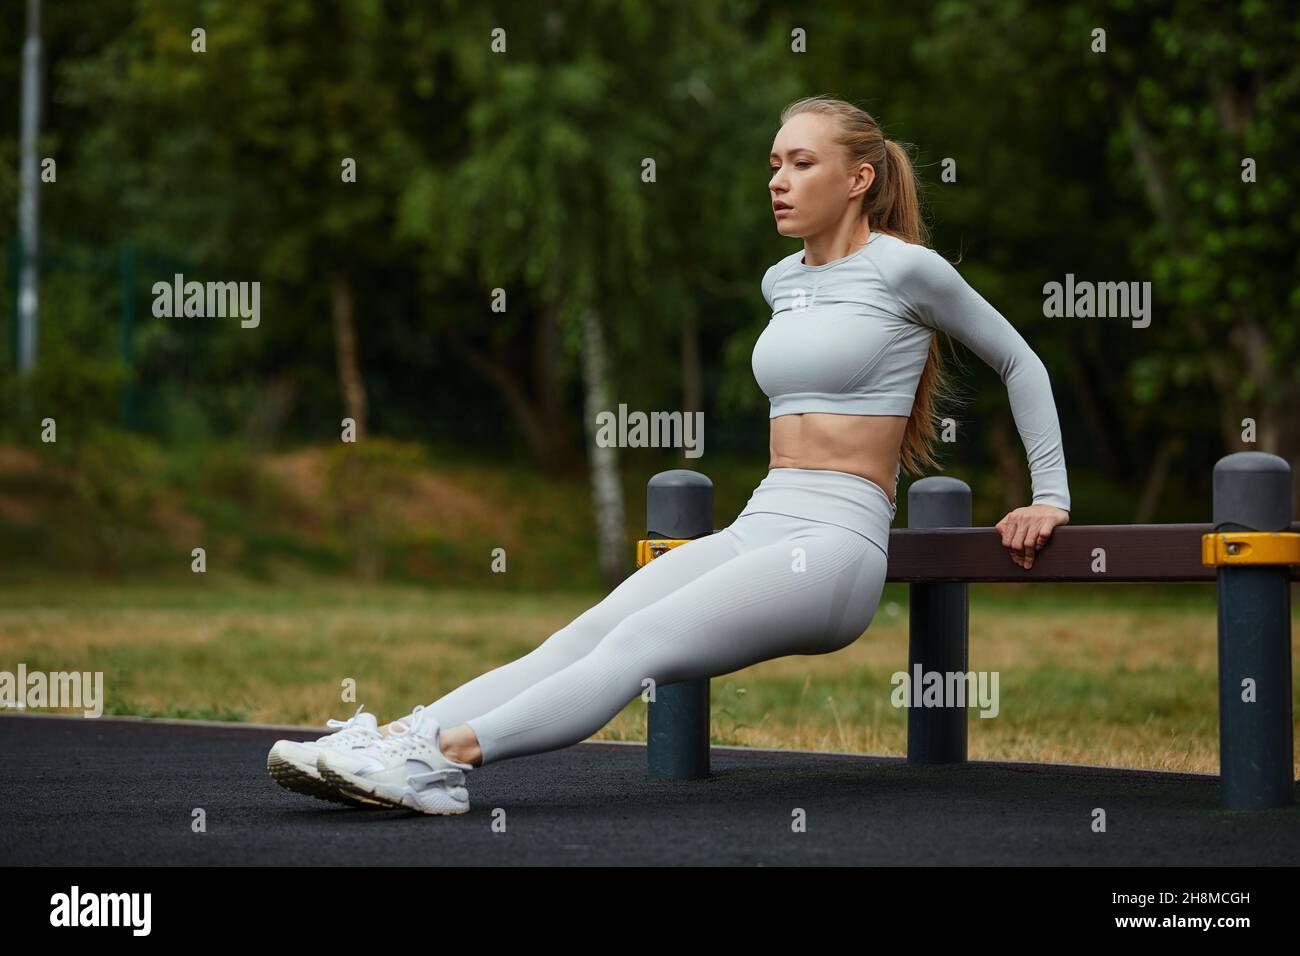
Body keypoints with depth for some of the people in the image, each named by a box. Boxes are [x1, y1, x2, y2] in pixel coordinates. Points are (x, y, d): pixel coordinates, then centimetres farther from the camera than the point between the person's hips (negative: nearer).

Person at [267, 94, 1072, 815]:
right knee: (581, 640, -18)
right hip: (753, 530, 7)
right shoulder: (783, 281, 17)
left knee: (638, 645, -29)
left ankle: (445, 759, -45)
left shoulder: (904, 270, -4)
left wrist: (1051, 498, 8)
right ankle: (390, 742, -35)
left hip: (836, 547, -7)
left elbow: (1020, 363, 7)